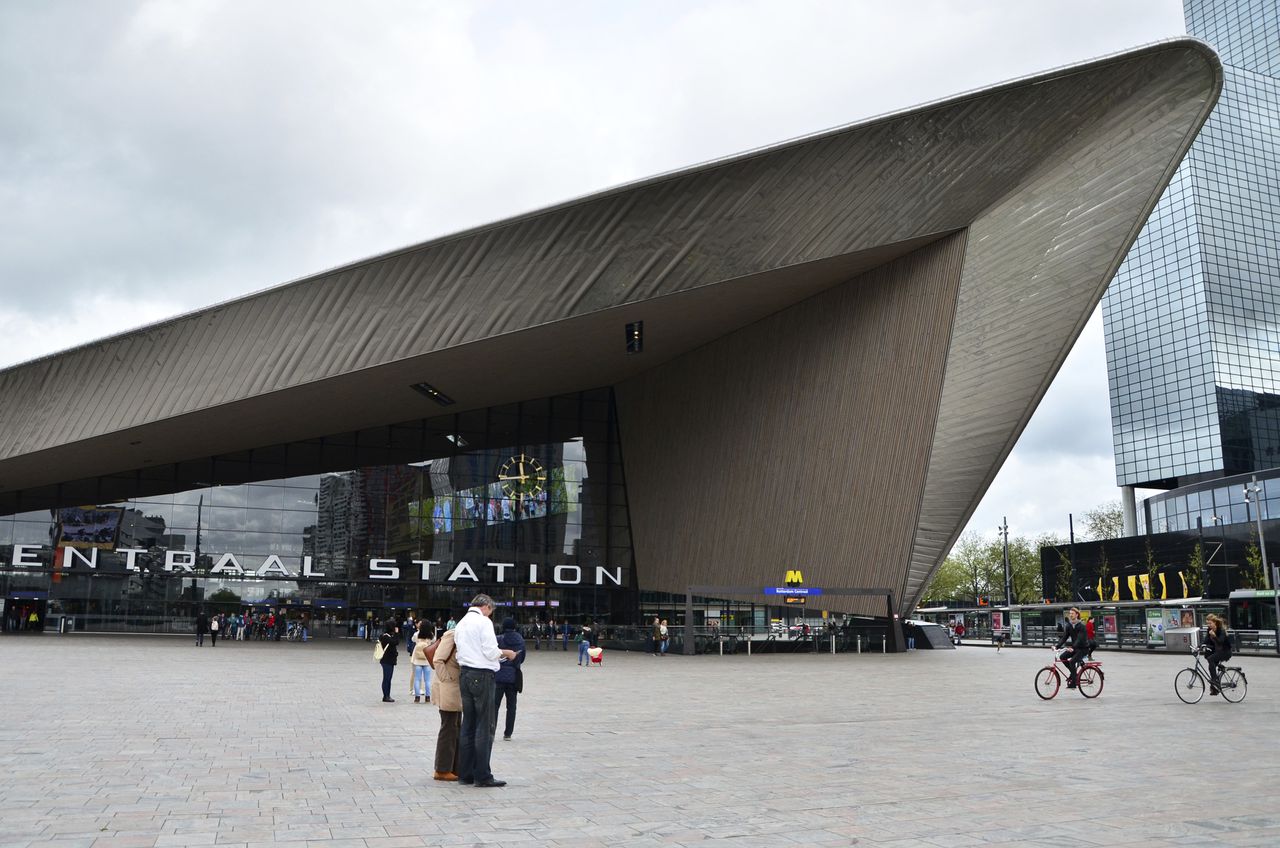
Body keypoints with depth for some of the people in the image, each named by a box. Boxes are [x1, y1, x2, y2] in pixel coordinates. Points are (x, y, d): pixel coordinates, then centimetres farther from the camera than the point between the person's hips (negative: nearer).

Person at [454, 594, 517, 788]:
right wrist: (505, 653, 4)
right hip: (482, 675, -8)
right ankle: (482, 776, -2)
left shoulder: (461, 623, 15)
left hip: (465, 675, 8)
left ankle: (465, 773, 15)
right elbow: (491, 652, -14)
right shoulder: (484, 622, -9)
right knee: (485, 727, -3)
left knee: (468, 725, 12)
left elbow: (460, 652, 14)